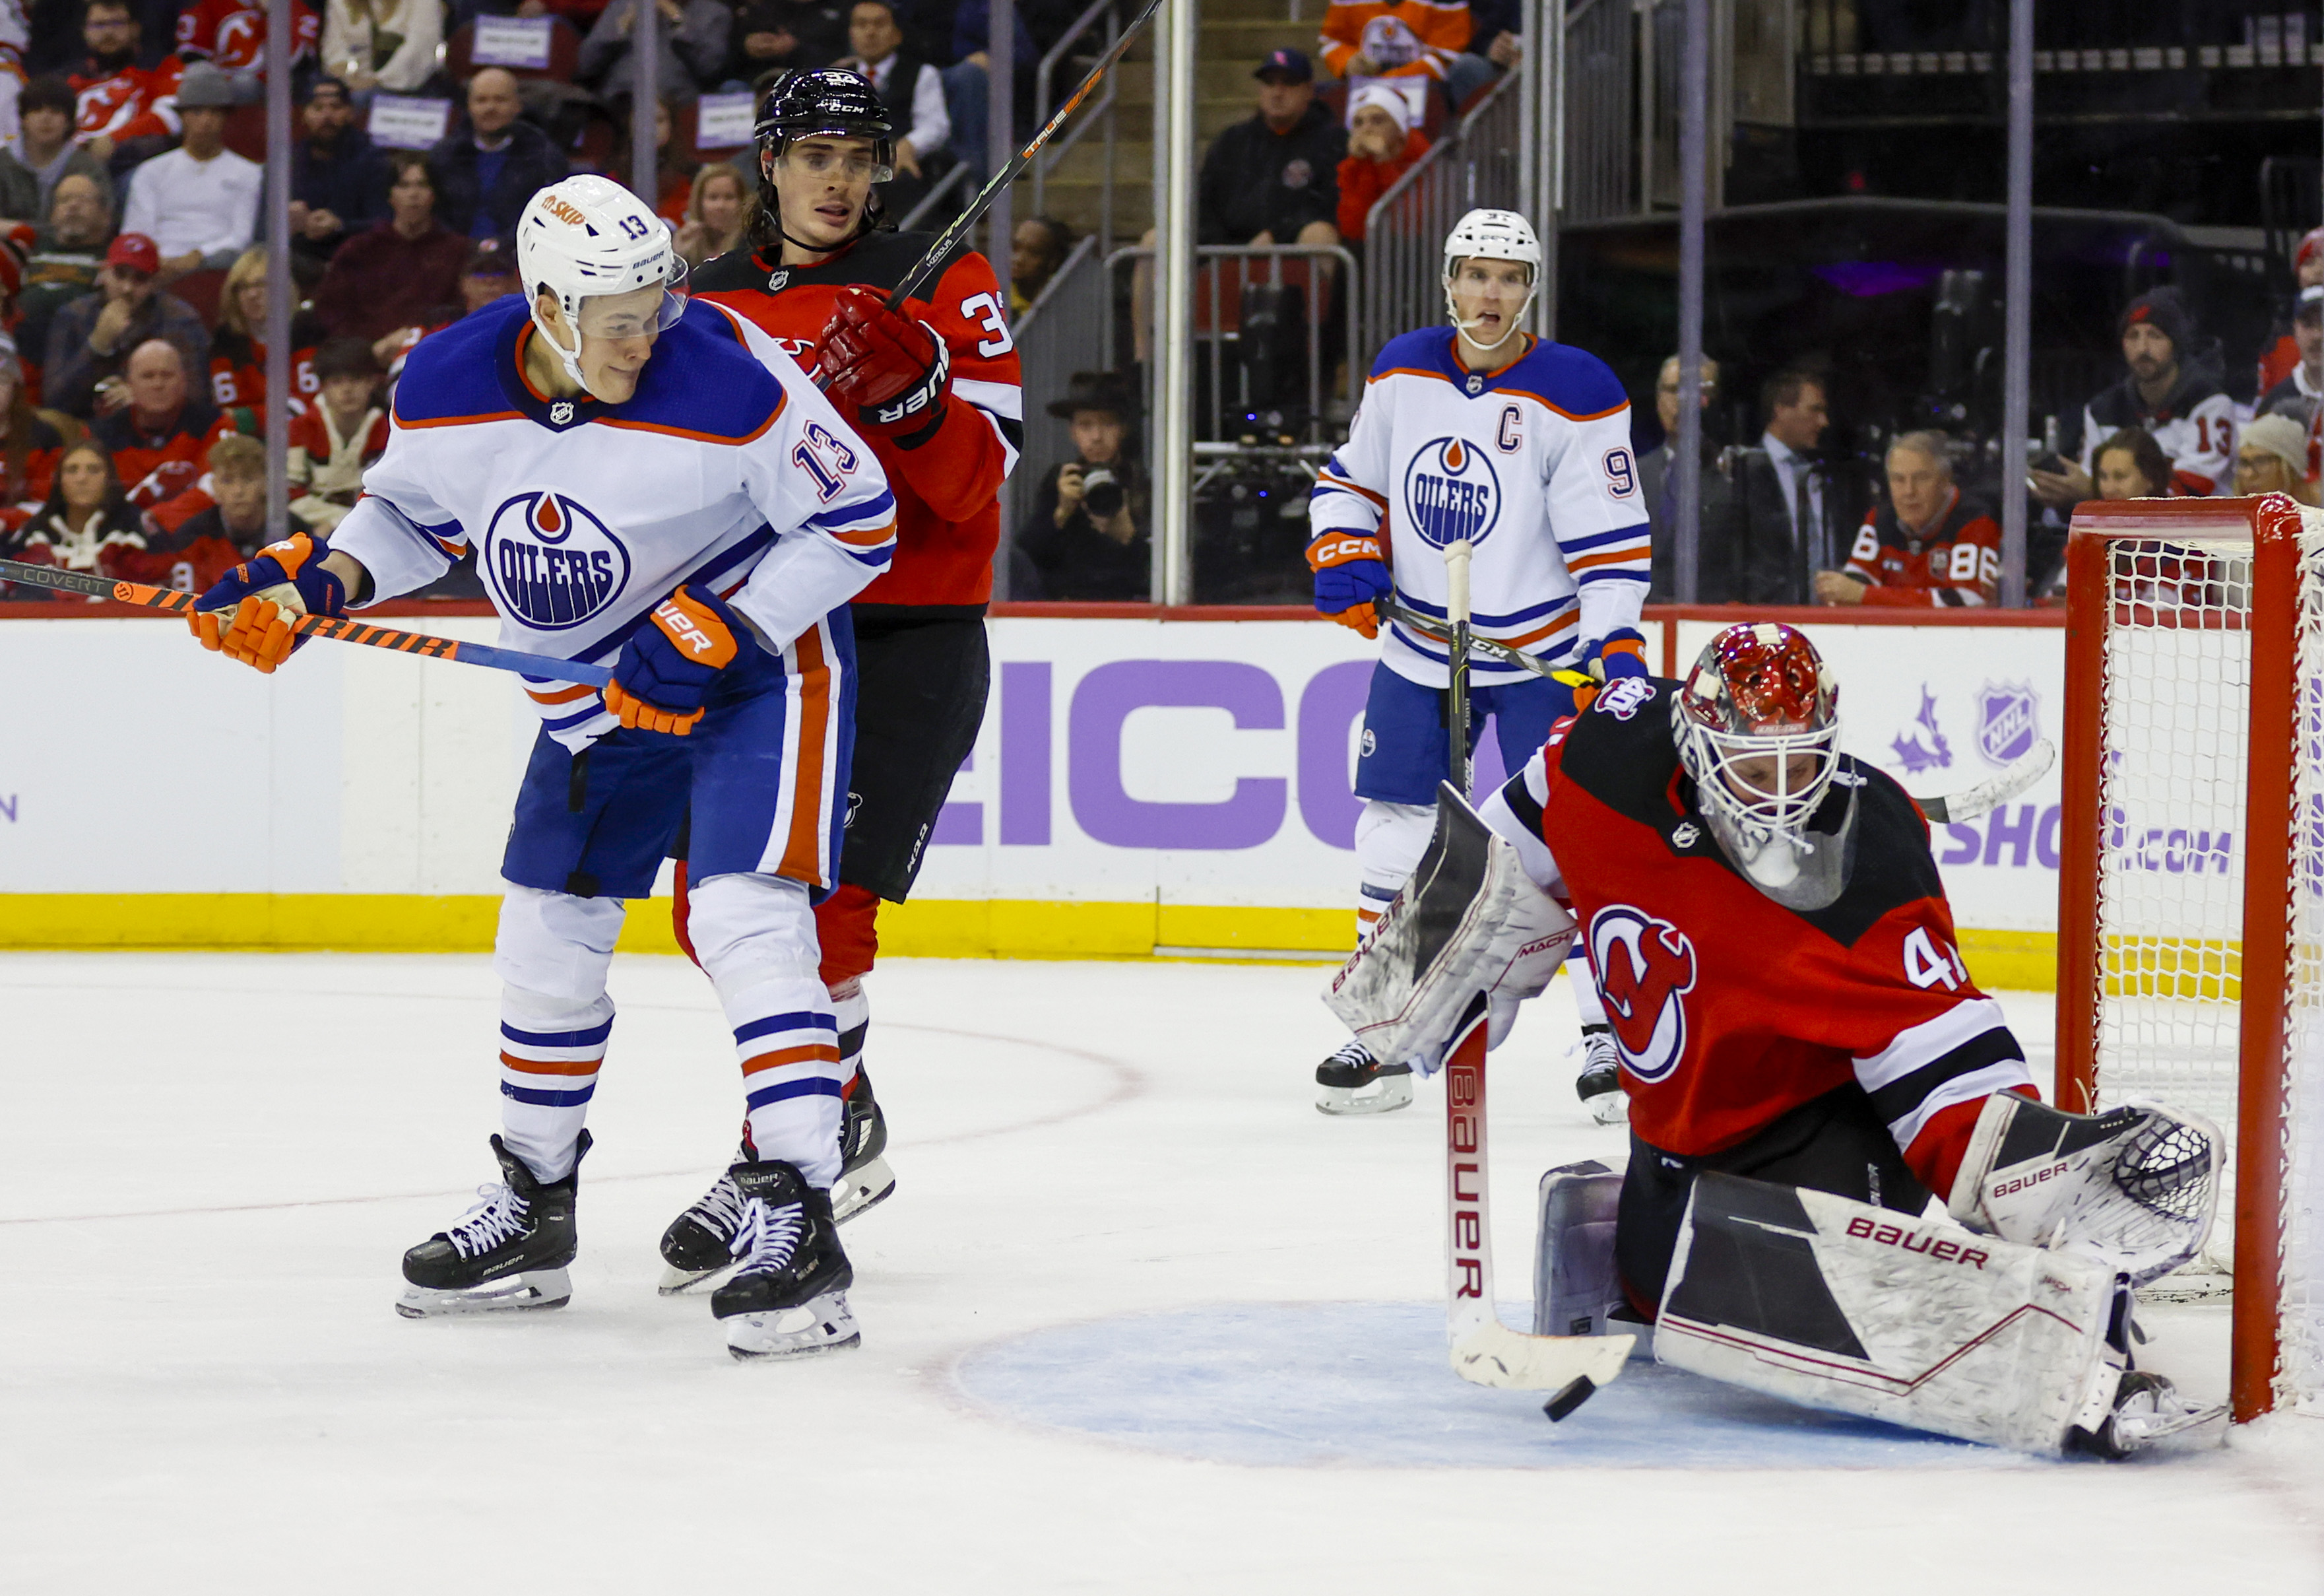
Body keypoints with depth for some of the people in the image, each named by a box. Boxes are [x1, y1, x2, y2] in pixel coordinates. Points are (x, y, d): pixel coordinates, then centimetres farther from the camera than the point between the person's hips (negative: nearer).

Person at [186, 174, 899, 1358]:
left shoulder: (724, 380, -28)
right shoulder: (445, 391, -14)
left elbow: (858, 520, -19)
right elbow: (410, 512, 8)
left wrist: (716, 635, -25)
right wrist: (313, 582, -10)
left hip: (758, 661, -6)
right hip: (596, 686, 6)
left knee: (746, 920, -22)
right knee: (546, 936, 13)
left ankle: (795, 1223, -22)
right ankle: (534, 1213, 31)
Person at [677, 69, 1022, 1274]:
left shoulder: (944, 287, -3)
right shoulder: (709, 306, 11)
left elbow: (979, 484, -11)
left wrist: (909, 392, -28)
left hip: (911, 642, -5)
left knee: (824, 906, -15)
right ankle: (844, 1119, 25)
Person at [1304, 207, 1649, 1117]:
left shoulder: (1575, 394, -13)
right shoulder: (1403, 372, 0)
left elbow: (1610, 538, -14)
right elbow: (1351, 478, 13)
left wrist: (1617, 645, -24)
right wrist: (1344, 555, -5)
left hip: (1543, 655, -4)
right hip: (1419, 648, 4)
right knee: (1395, 837, 5)